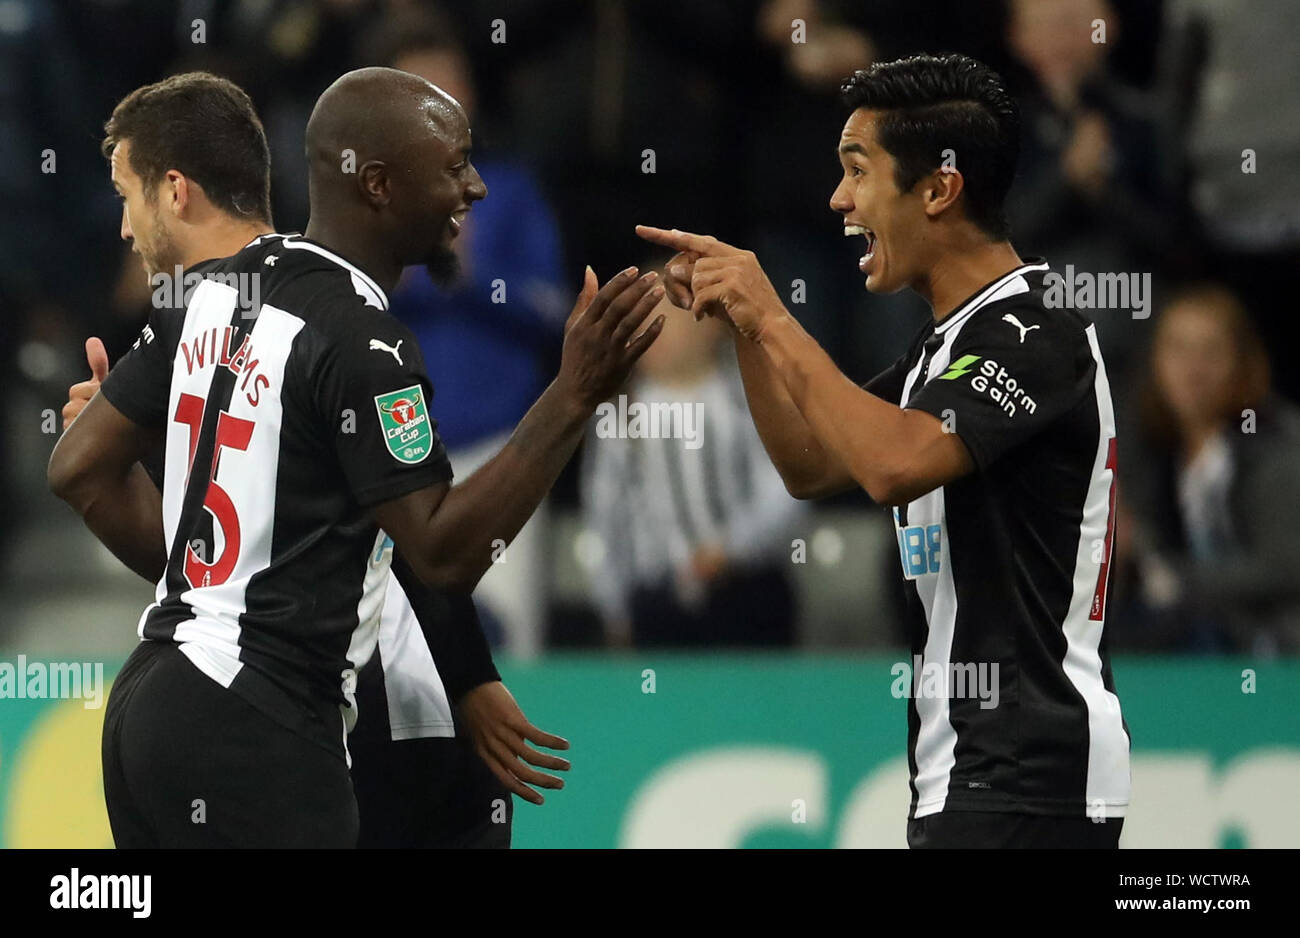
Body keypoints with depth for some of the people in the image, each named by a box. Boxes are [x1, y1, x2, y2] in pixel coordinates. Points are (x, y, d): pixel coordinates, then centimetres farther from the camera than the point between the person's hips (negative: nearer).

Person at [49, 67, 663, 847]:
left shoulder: (214, 290, 9)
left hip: (152, 694, 9)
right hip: (256, 728, -9)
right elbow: (445, 554, -19)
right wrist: (574, 398, -22)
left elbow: (82, 468, 13)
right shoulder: (361, 343, -16)